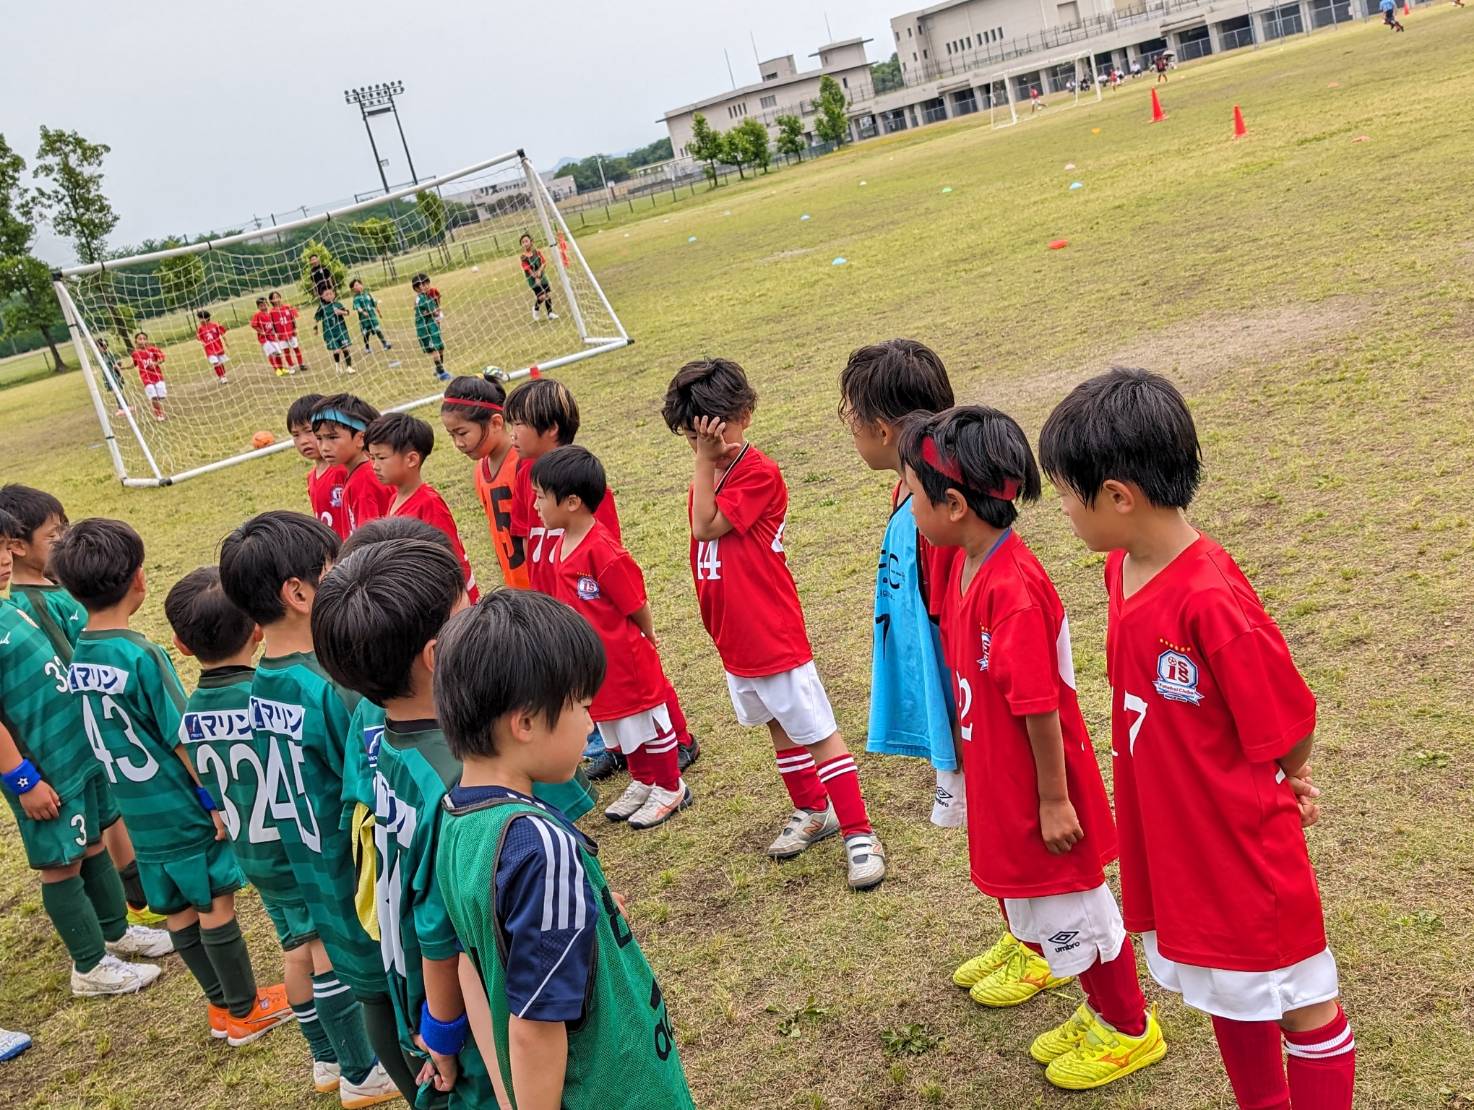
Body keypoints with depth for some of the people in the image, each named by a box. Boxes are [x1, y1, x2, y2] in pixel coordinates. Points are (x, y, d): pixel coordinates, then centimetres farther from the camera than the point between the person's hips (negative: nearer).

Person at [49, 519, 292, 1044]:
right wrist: (217, 800, -11)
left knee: (178, 910, 16)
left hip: (138, 811, 7)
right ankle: (245, 1011, 18)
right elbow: (183, 740, -18)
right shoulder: (141, 655, -22)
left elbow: (104, 734, 8)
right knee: (215, 903, 6)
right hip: (183, 806, -7)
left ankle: (223, 1003, 30)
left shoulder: (77, 656, -1)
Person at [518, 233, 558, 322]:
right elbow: (527, 269, -14)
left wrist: (539, 271, -18)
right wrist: (535, 277, -20)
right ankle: (535, 310, 14)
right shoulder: (524, 257, -12)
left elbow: (544, 262, -2)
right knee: (541, 296, -13)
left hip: (542, 276, 4)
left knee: (548, 294, 5)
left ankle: (550, 313, 19)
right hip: (532, 279, -4)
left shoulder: (537, 252, -1)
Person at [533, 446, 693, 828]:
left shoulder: (602, 549, -26)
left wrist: (647, 642, -5)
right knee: (618, 727, 22)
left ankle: (670, 788, 26)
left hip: (626, 658, -9)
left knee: (648, 721, 9)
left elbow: (637, 605, -17)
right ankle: (642, 782, 40)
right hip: (594, 662, 9)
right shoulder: (560, 546, 2)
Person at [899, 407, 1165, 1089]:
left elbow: (1040, 705, -26)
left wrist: (1054, 799, -19)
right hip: (998, 775, 9)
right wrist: (968, 747, 17)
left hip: (1040, 784, -8)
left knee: (1074, 901, 10)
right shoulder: (967, 565, -1)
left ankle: (1128, 1030, 31)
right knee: (1020, 878, 25)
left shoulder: (1013, 589, -31)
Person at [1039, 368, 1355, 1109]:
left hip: (1243, 846, -8)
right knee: (1225, 989, 26)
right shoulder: (1121, 569, -4)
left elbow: (1290, 728, -19)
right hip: (1171, 843, 8)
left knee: (1301, 1004, 14)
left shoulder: (1212, 601, -30)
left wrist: (1273, 790, -1)